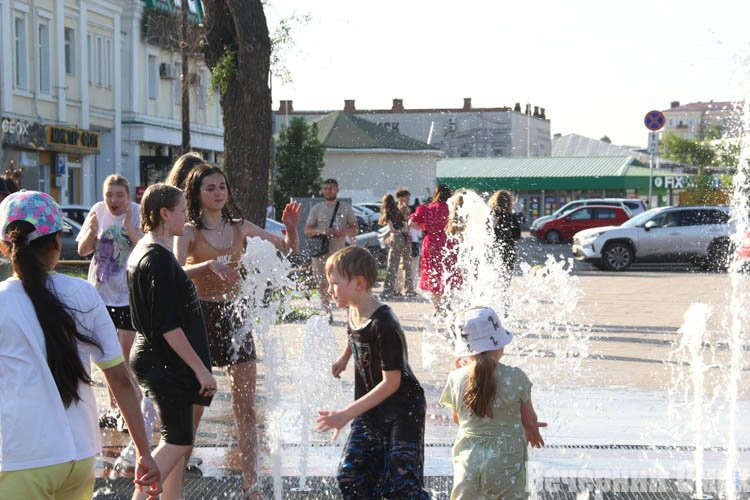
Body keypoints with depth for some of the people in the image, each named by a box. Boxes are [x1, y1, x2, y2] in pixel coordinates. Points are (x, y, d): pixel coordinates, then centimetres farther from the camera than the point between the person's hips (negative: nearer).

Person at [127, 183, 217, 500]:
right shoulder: (159, 258, -20)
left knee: (176, 440, 15)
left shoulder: (142, 251, 10)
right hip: (166, 363, -10)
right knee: (177, 441, -5)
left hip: (154, 359, 10)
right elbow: (168, 325, -22)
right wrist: (200, 367, -19)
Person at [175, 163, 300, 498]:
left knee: (246, 408, 1)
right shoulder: (189, 231, -4)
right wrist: (210, 265, -38)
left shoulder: (239, 227, 9)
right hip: (200, 315, -4)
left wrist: (291, 229, -9)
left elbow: (289, 249, 12)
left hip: (234, 315, 4)